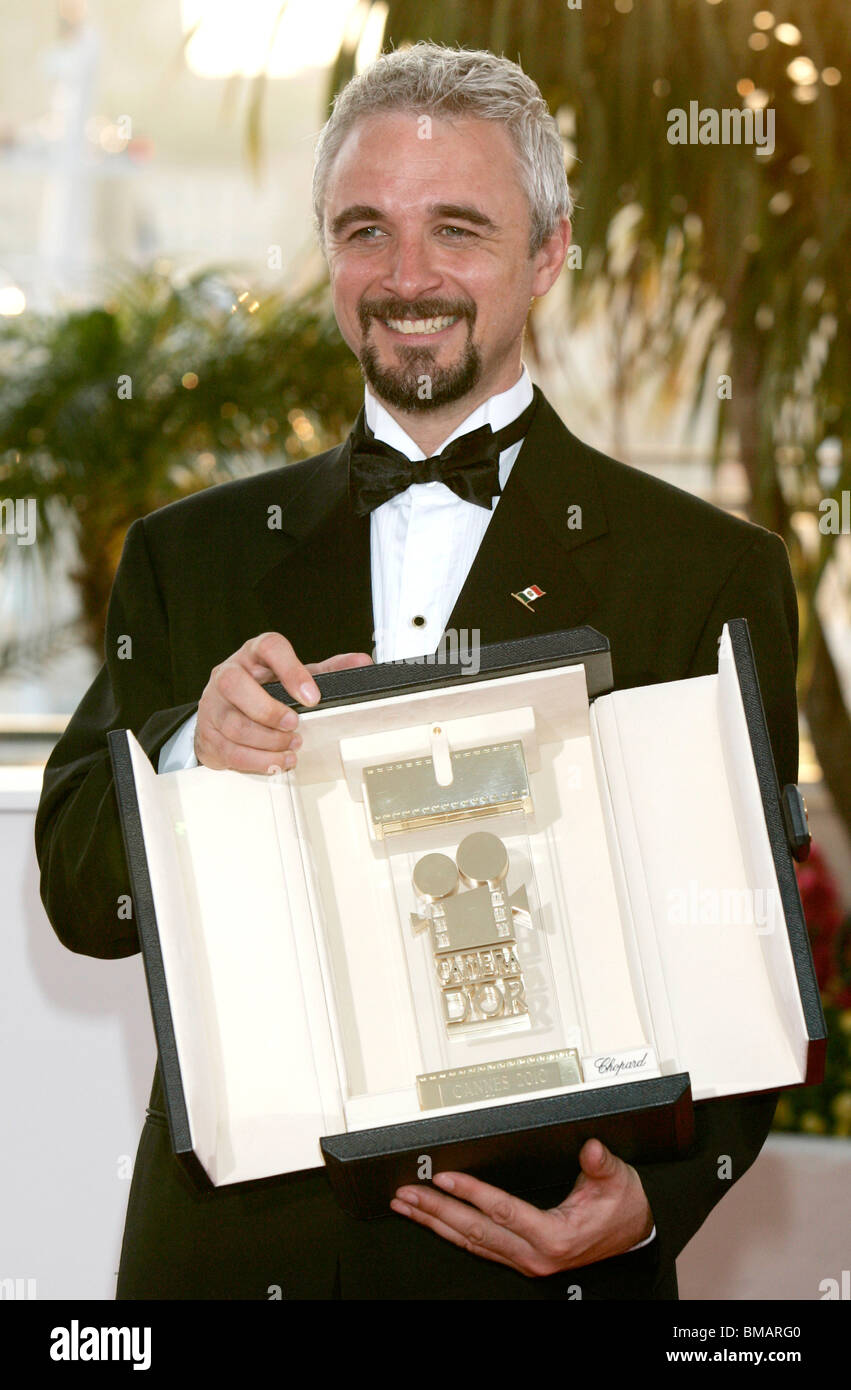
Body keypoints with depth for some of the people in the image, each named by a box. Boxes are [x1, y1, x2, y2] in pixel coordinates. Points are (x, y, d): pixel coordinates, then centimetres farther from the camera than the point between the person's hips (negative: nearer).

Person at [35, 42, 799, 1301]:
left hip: (541, 1256, -2)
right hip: (230, 1251, 2)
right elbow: (80, 898, 2)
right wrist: (191, 753, -18)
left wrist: (651, 1195, -19)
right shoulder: (191, 555, 7)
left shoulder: (711, 573, -2)